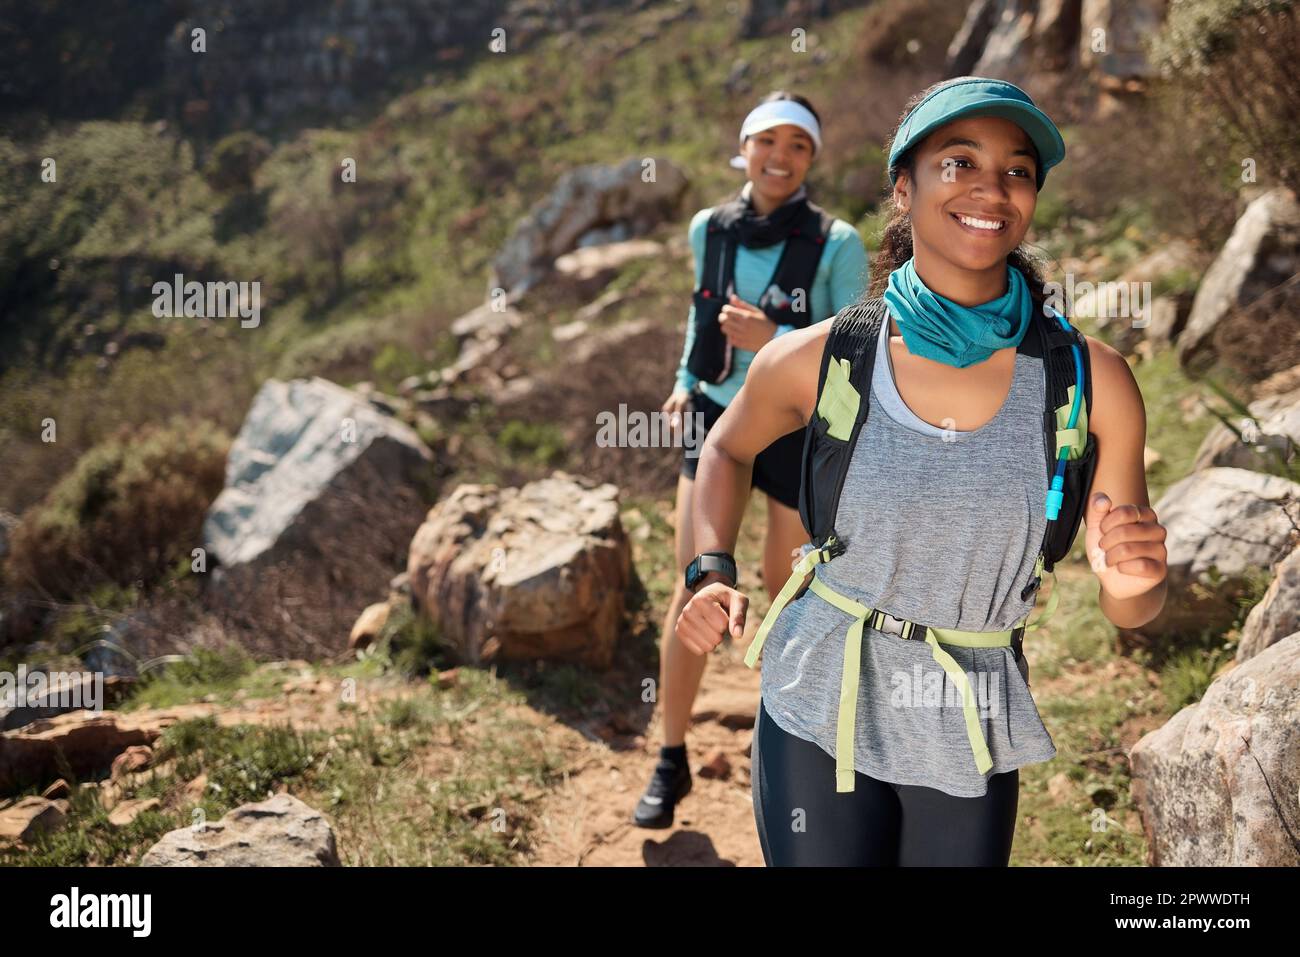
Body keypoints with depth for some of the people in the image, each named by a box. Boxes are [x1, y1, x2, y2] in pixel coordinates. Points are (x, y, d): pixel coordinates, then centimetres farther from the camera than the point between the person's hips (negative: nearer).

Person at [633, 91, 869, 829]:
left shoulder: (837, 245, -13)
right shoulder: (710, 228, -1)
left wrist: (771, 340, -28)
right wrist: (685, 380, 7)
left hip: (800, 429, -2)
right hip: (716, 416, 2)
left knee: (785, 583, 13)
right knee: (696, 581, -6)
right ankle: (672, 762, 6)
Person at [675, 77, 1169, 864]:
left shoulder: (1091, 379, -12)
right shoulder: (817, 360, -12)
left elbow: (1128, 612, -4)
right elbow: (728, 447, 10)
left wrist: (1136, 582, -25)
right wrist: (712, 574, -4)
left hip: (972, 733, 1)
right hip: (821, 711, -1)